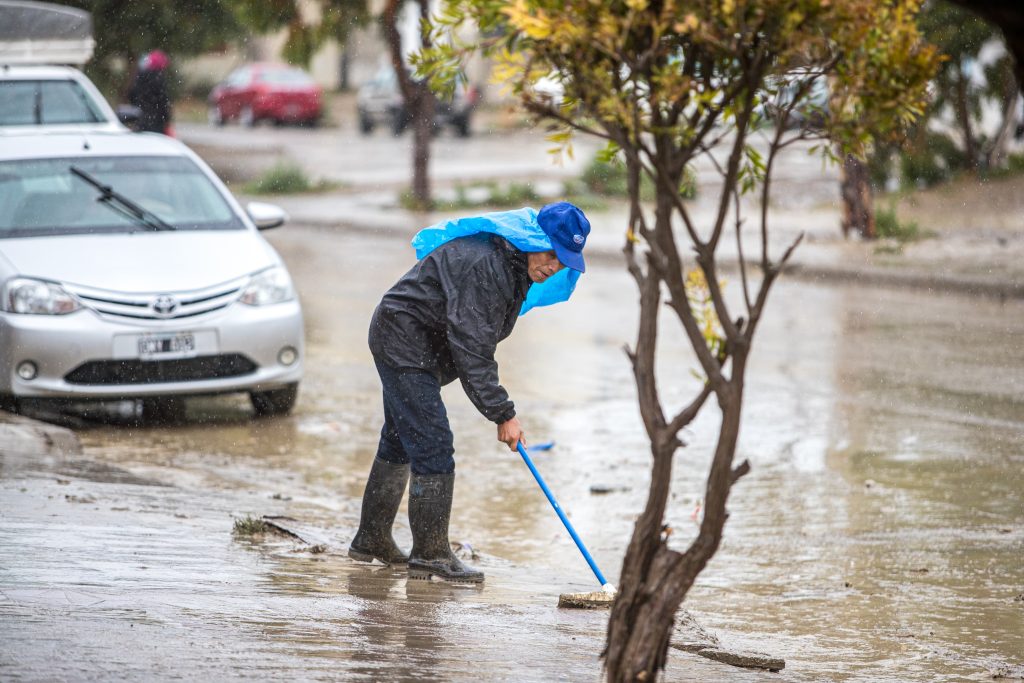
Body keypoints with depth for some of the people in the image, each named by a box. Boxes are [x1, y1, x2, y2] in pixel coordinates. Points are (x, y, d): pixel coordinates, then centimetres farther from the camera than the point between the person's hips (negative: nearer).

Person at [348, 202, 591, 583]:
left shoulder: (515, 265, 3)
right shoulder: (484, 264, -30)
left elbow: (476, 340, 14)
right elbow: (470, 348, -30)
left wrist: (499, 408, 11)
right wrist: (503, 413, -27)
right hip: (404, 340, -11)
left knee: (400, 442, 18)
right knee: (432, 447, -13)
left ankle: (371, 540, 30)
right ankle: (430, 555, -10)